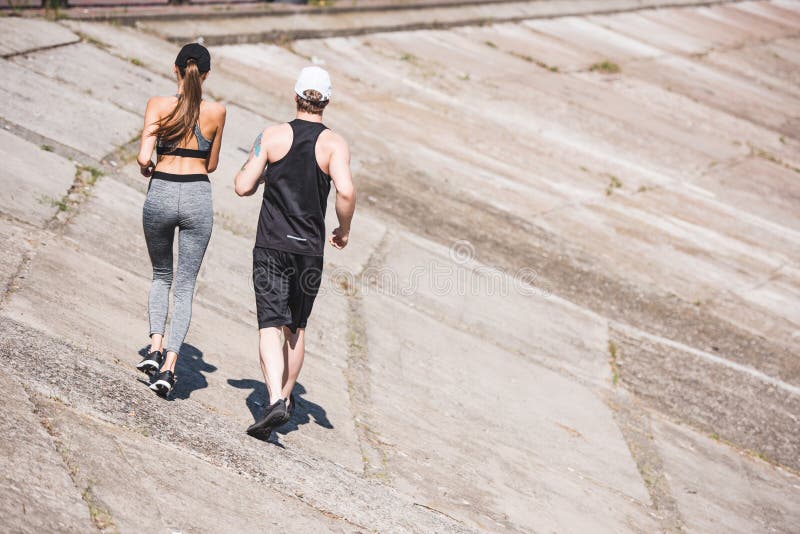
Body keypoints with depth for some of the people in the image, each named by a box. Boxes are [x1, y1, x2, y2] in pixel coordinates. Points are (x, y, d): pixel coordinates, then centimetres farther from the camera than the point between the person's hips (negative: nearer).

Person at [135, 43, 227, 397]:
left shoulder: (158, 105, -5)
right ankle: (168, 366, -6)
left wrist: (146, 167, 10)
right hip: (198, 198, 0)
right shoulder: (216, 112, 0)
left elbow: (144, 158, -11)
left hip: (160, 195, 0)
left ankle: (156, 346, 4)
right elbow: (211, 165, 9)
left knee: (161, 275, 23)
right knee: (185, 286, 6)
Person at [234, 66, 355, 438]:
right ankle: (287, 397, 29)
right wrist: (344, 230, -1)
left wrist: (255, 171, 21)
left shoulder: (272, 136, -1)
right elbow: (345, 191, -18)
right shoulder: (334, 143, -3)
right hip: (310, 250, 1)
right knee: (296, 328, 19)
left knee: (271, 326, -7)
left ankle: (276, 400, -26)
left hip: (271, 246, -1)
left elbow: (243, 187, -2)